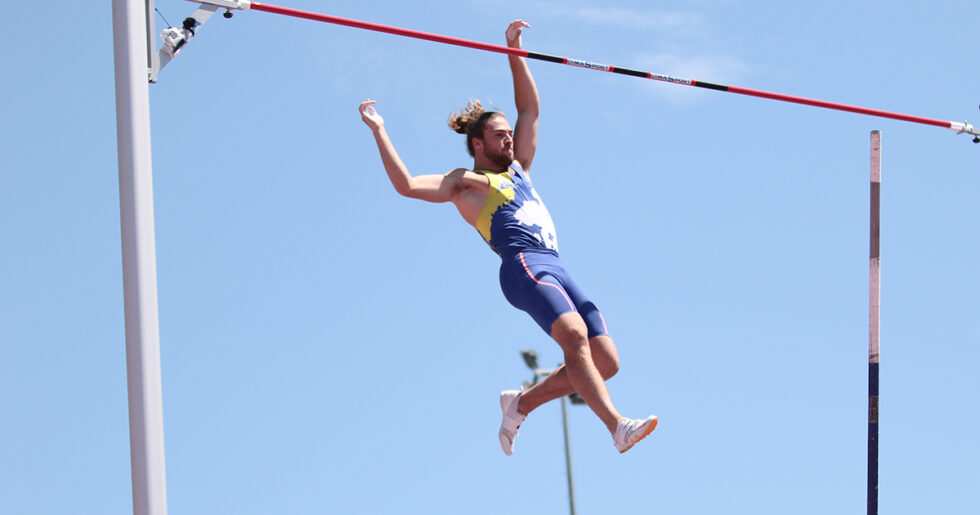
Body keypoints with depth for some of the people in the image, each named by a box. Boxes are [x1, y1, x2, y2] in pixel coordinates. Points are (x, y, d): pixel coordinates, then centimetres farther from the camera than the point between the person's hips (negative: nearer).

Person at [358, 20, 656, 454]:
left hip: (555, 269, 8)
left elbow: (529, 109, 37)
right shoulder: (466, 183, 12)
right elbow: (406, 185, -1)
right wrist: (379, 131, 0)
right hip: (524, 266, -8)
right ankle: (618, 427, -46)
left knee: (605, 361, -5)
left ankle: (521, 404, 9)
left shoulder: (517, 170, 32)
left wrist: (514, 53, 35)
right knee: (575, 335, -31)